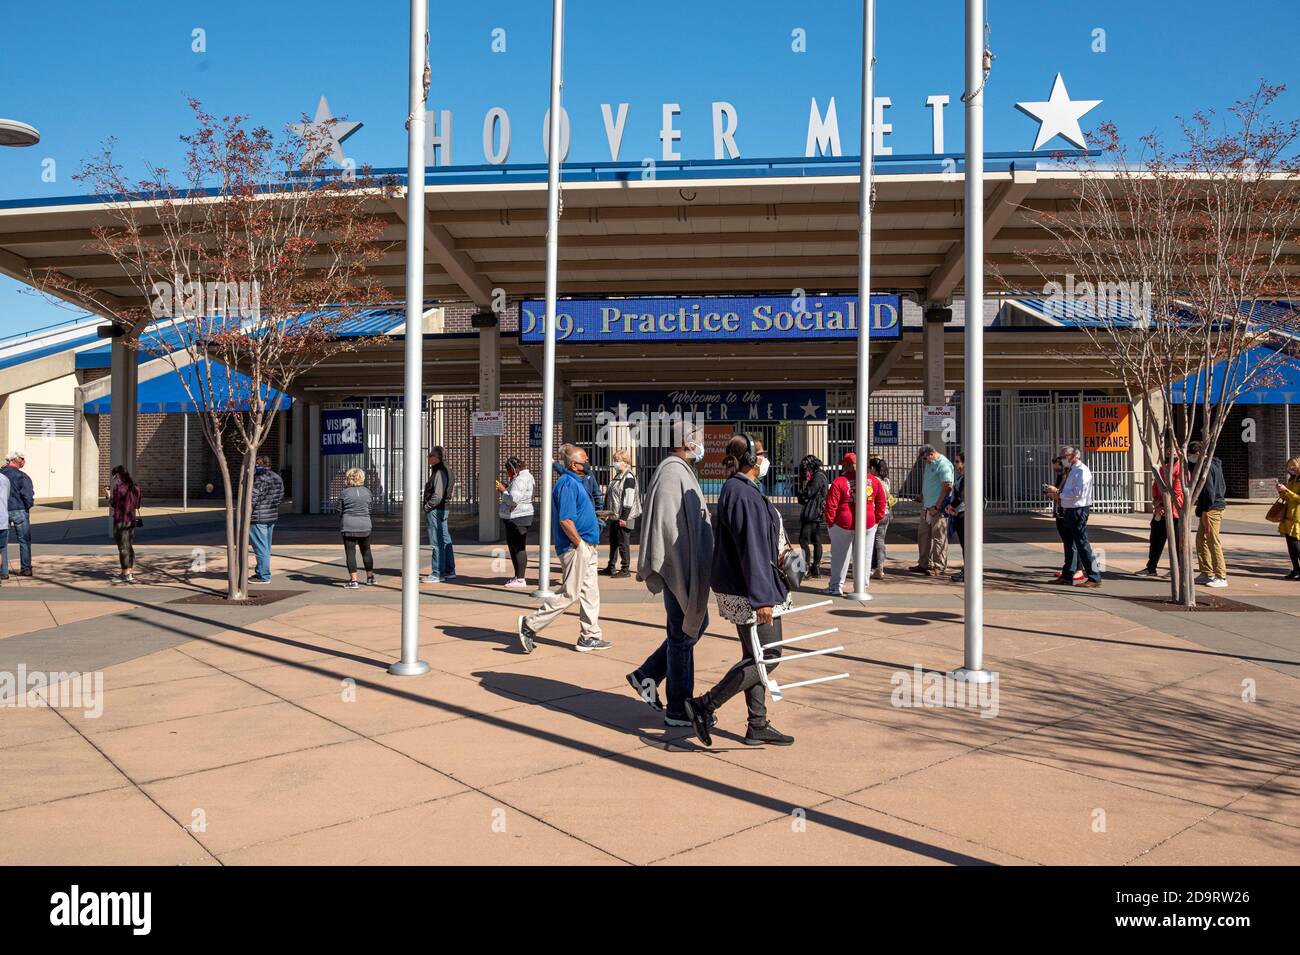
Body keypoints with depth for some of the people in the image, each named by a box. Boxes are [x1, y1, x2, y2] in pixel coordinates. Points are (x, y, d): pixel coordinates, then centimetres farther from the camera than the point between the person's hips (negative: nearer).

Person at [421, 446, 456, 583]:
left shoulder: (440, 472, -17)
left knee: (436, 543, -5)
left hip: (435, 510, -10)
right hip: (442, 510, 10)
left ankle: (437, 574, -1)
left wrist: (427, 507, -13)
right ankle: (449, 571, 21)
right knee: (445, 541, 14)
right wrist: (428, 507, 16)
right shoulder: (445, 471, 14)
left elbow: (438, 496, -23)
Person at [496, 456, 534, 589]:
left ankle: (521, 579, -7)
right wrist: (506, 488, 8)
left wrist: (503, 490, -13)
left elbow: (513, 499, -27)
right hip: (514, 518, 11)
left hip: (518, 518, -11)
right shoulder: (523, 477, 17)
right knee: (513, 546, 17)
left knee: (519, 548, -9)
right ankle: (518, 576, 25)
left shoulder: (520, 480, -17)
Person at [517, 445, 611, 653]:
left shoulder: (577, 482, 17)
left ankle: (589, 637, 18)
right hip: (575, 547, -10)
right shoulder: (568, 484, -15)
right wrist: (580, 544, -18)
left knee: (590, 592, 12)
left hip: (586, 548, 11)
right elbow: (565, 520, -22)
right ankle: (531, 625, 3)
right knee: (569, 593, -6)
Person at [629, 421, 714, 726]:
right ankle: (678, 710, 11)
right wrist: (655, 569, -25)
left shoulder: (684, 472, 15)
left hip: (690, 567, 10)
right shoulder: (672, 473, -18)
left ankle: (646, 675, 26)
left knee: (698, 624, 19)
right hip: (679, 568, -10)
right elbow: (663, 523, -23)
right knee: (683, 634, -1)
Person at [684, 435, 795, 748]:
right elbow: (751, 549, -24)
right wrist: (762, 598, -24)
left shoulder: (736, 489, 13)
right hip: (748, 591, -10)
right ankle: (705, 705, -2)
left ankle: (758, 726, 21)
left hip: (738, 588, 10)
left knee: (755, 657, 14)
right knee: (767, 657, -4)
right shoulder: (743, 494, -20)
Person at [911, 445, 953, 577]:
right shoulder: (929, 463, 16)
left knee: (939, 538, -3)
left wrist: (936, 507, -20)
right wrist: (922, 496, 13)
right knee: (923, 535, 12)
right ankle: (924, 564, 21)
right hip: (927, 507, 10)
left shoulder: (944, 465, -14)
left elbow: (947, 487, -19)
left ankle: (939, 567, 2)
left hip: (938, 509, -9)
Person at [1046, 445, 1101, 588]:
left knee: (1082, 544, -8)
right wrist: (1057, 491, 7)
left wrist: (1059, 495, -16)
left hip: (1078, 511, -10)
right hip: (1069, 511, 10)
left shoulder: (1082, 471, -15)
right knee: (1069, 544, 15)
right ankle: (1067, 576, 23)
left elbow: (1077, 493, -23)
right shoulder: (1072, 471, 16)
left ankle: (1094, 577, -4)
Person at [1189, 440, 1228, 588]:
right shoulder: (1212, 464, 15)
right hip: (1216, 505, 11)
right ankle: (1207, 573, 20)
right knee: (1201, 540, 15)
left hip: (1211, 509, -11)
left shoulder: (1206, 467, -15)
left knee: (1214, 543, -8)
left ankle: (1221, 577, -5)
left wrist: (1206, 512, -19)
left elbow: (1209, 491, -20)